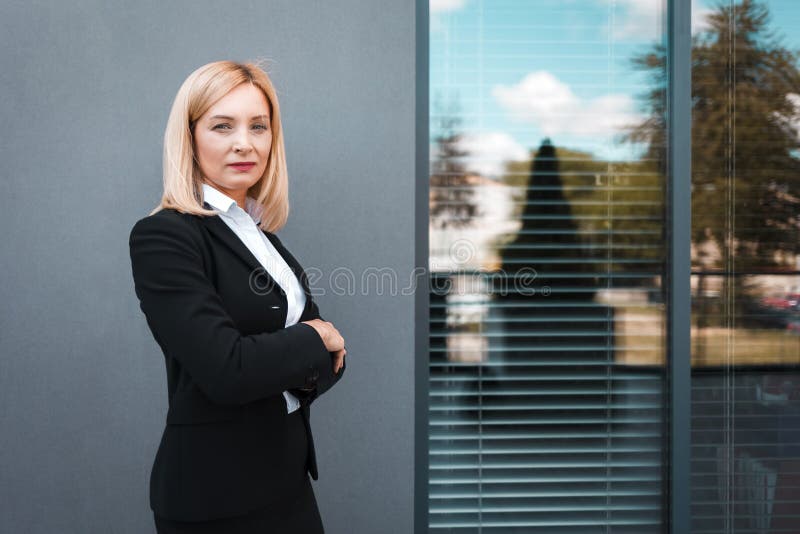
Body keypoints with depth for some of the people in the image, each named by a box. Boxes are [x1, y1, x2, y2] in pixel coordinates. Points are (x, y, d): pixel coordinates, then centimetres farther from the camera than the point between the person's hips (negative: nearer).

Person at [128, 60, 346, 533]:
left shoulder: (259, 232, 7)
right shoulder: (163, 237, -16)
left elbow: (323, 335, 6)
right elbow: (226, 369, -27)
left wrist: (307, 365, -16)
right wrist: (314, 342, -12)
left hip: (285, 471, 7)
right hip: (218, 494, -7)